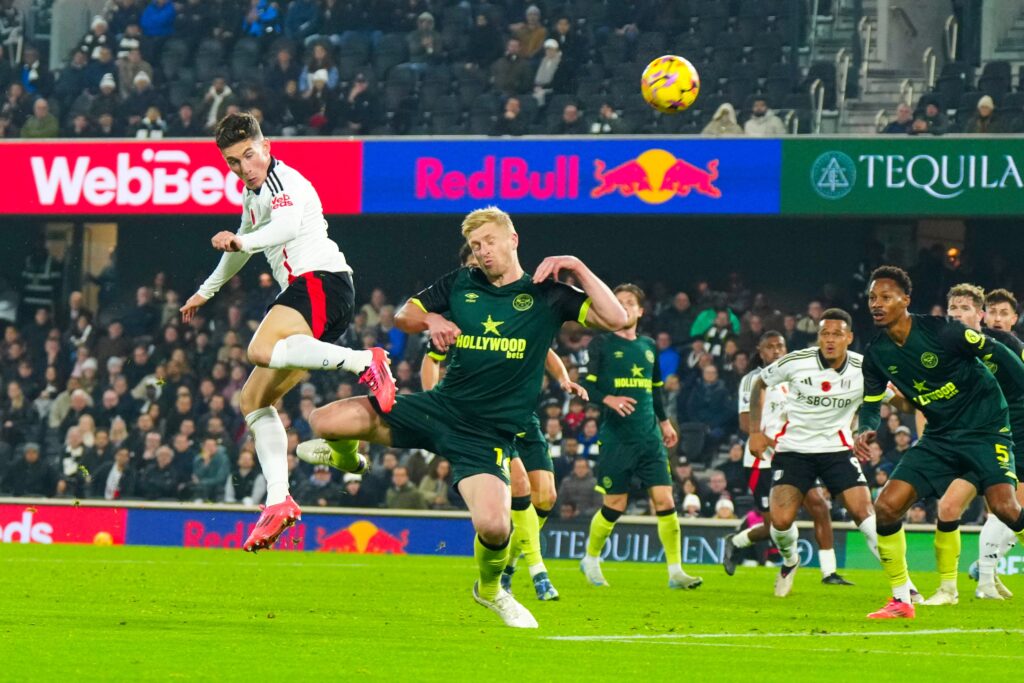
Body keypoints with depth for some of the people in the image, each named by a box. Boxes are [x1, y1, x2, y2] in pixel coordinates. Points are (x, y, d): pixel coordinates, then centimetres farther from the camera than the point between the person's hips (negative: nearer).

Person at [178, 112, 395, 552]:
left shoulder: (281, 181, -3)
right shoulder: (254, 193, 27)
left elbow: (289, 223, -26)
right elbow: (244, 244, 46)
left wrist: (243, 241, -40)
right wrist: (206, 291, 58)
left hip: (321, 280, -10)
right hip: (307, 292, 10)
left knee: (260, 350, -36)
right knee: (253, 400, 5)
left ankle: (364, 362, -39)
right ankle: (278, 502, -6)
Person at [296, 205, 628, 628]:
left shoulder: (547, 295, -1)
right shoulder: (460, 284, 8)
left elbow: (615, 319, -10)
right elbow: (403, 317, 13)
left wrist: (577, 268, -18)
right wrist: (429, 318, -10)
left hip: (487, 432, -3)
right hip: (438, 406, 3)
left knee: (493, 526, -27)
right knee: (324, 420, -12)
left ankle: (490, 589, 11)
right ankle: (345, 454, 29)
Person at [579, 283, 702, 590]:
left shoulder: (649, 346, 14)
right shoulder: (602, 344, -2)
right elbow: (586, 385, -8)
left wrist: (664, 421, 25)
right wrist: (608, 399, -24)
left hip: (650, 438, 4)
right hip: (616, 438, -4)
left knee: (665, 500, -6)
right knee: (615, 505, 1)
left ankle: (675, 571, -4)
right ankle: (591, 559, 24)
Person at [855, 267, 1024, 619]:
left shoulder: (940, 331, -17)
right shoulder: (876, 354, -1)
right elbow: (871, 404, 9)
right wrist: (867, 430, -13)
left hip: (986, 429, -5)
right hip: (940, 437, 5)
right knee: (886, 506, -9)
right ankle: (901, 600, 5)